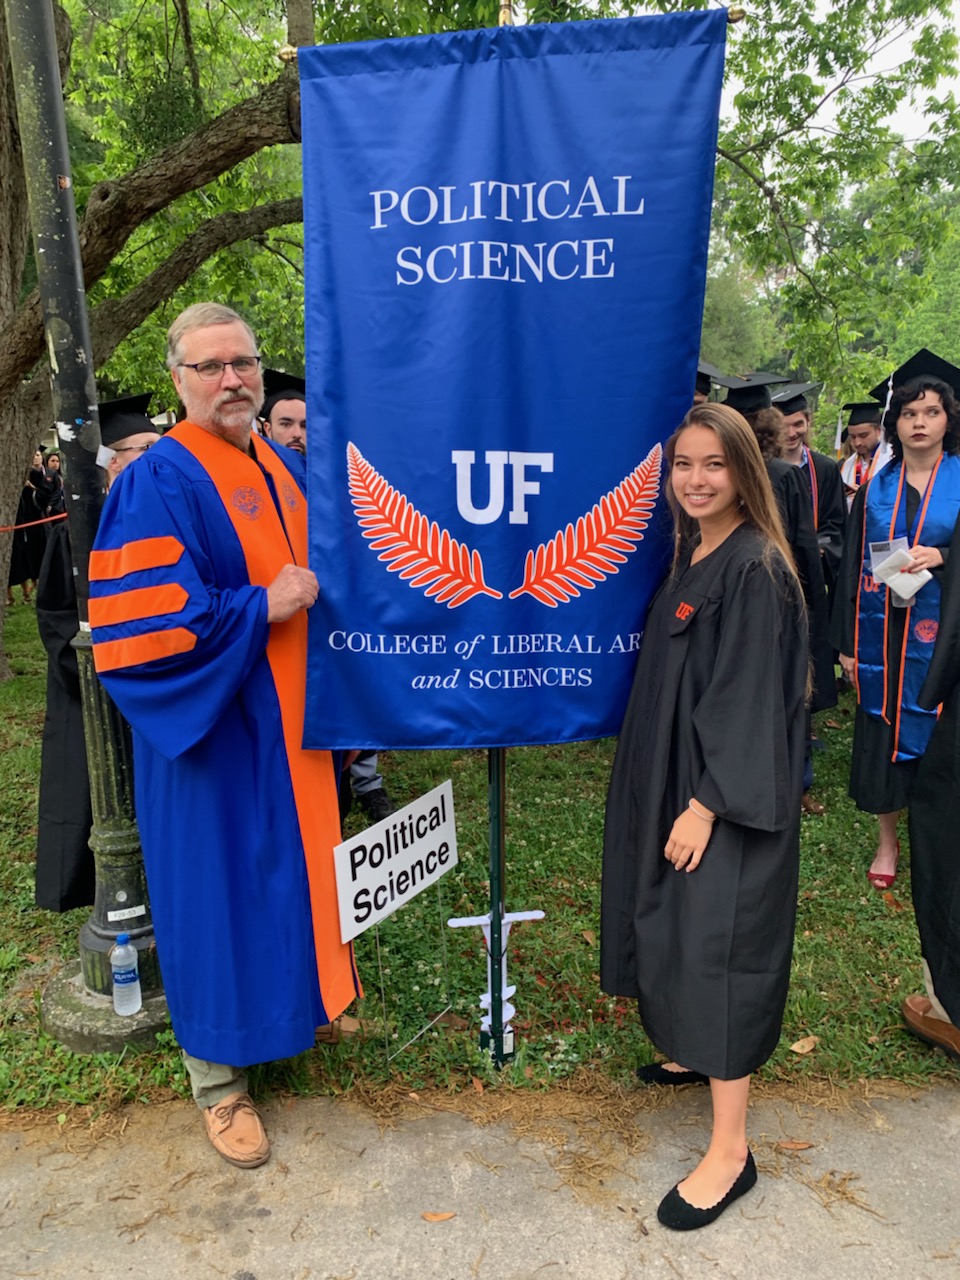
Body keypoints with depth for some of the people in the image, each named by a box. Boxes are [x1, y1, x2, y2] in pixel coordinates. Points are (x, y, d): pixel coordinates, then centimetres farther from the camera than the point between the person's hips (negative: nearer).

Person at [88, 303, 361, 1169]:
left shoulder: (286, 466, 9)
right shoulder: (159, 483, -14)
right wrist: (261, 608, -21)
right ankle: (220, 1080, 25)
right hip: (214, 732, -7)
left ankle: (305, 994, 43)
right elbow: (141, 619, -22)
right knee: (224, 888, 5)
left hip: (292, 720, 7)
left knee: (298, 870, 19)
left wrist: (318, 589, 1)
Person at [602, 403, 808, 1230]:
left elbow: (750, 700, -21)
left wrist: (707, 804, -21)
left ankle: (731, 1148, 11)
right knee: (683, 927, 20)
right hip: (675, 781, 9)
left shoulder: (757, 569, -18)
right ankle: (700, 1052, 43)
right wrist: (677, 796, 15)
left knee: (717, 943, -2)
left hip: (728, 796, -9)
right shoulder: (692, 559, 8)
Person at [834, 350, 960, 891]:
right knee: (883, 726, 7)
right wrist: (847, 642, 4)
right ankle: (888, 840, 22)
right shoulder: (875, 489, 7)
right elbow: (853, 566, 7)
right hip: (880, 631, 2)